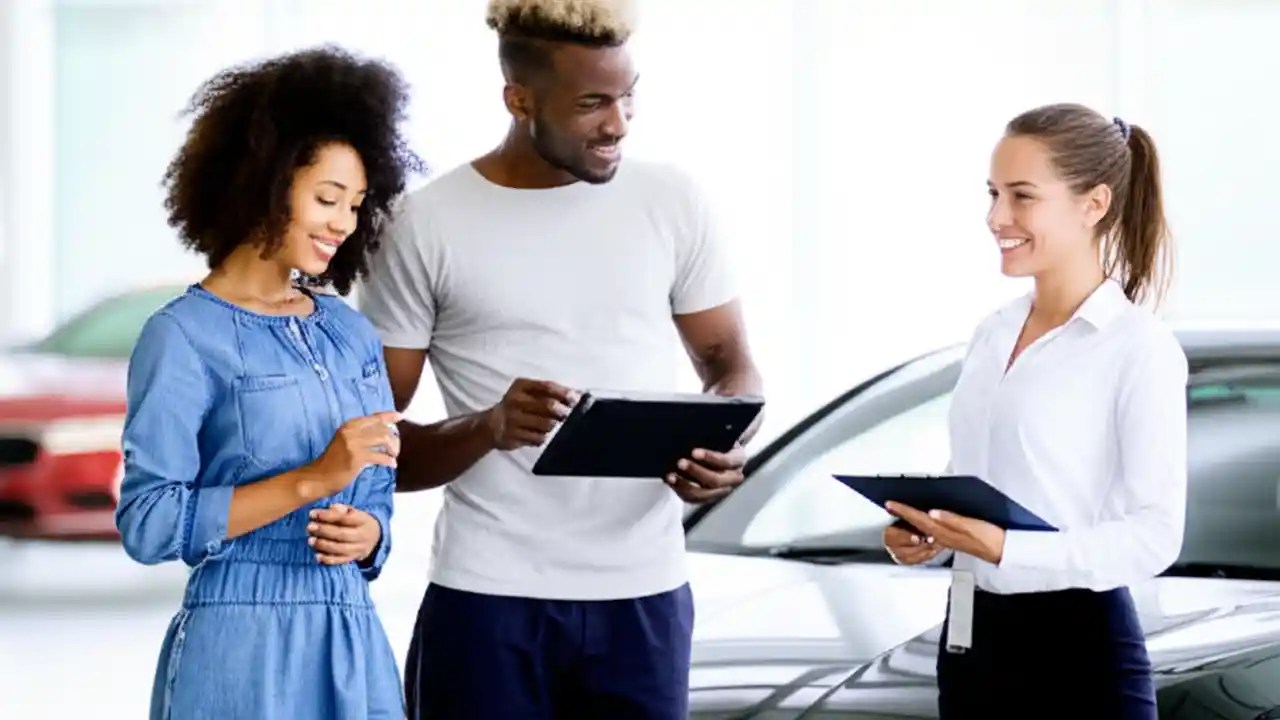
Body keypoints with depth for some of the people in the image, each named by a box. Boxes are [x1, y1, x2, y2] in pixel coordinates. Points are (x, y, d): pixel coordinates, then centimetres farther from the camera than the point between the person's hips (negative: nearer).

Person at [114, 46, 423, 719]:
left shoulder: (353, 335, 11)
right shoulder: (183, 336, -8)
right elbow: (147, 523, -14)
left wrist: (367, 534, -6)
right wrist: (313, 479, -18)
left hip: (355, 639, 5)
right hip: (241, 645, -5)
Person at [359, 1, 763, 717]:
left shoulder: (671, 201, 6)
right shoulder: (430, 226, -2)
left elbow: (731, 365, 13)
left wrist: (725, 446, -11)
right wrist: (488, 429, -21)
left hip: (644, 597, 2)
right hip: (487, 602, -2)